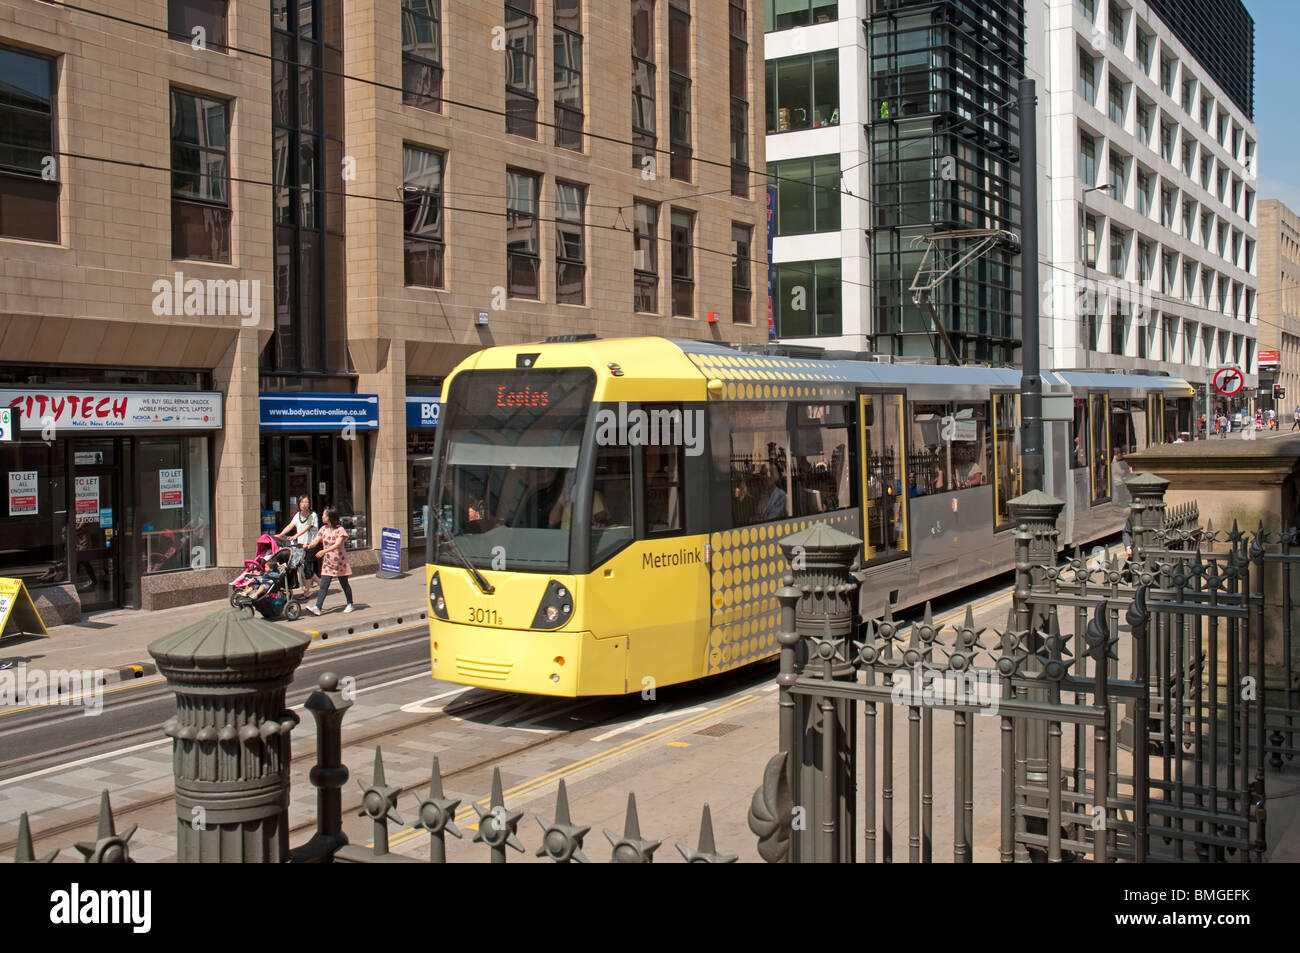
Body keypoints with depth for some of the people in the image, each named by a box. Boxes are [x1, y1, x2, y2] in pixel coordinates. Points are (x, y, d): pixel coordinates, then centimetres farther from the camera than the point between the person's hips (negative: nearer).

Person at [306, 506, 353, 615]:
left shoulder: (340, 530, -12)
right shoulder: (323, 529, 4)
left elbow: (337, 544, -24)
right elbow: (315, 542, -2)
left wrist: (324, 551, -36)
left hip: (340, 562, -4)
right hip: (327, 563, 4)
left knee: (344, 584, 10)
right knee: (323, 586, -5)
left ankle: (350, 604, 26)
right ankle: (317, 608, -13)